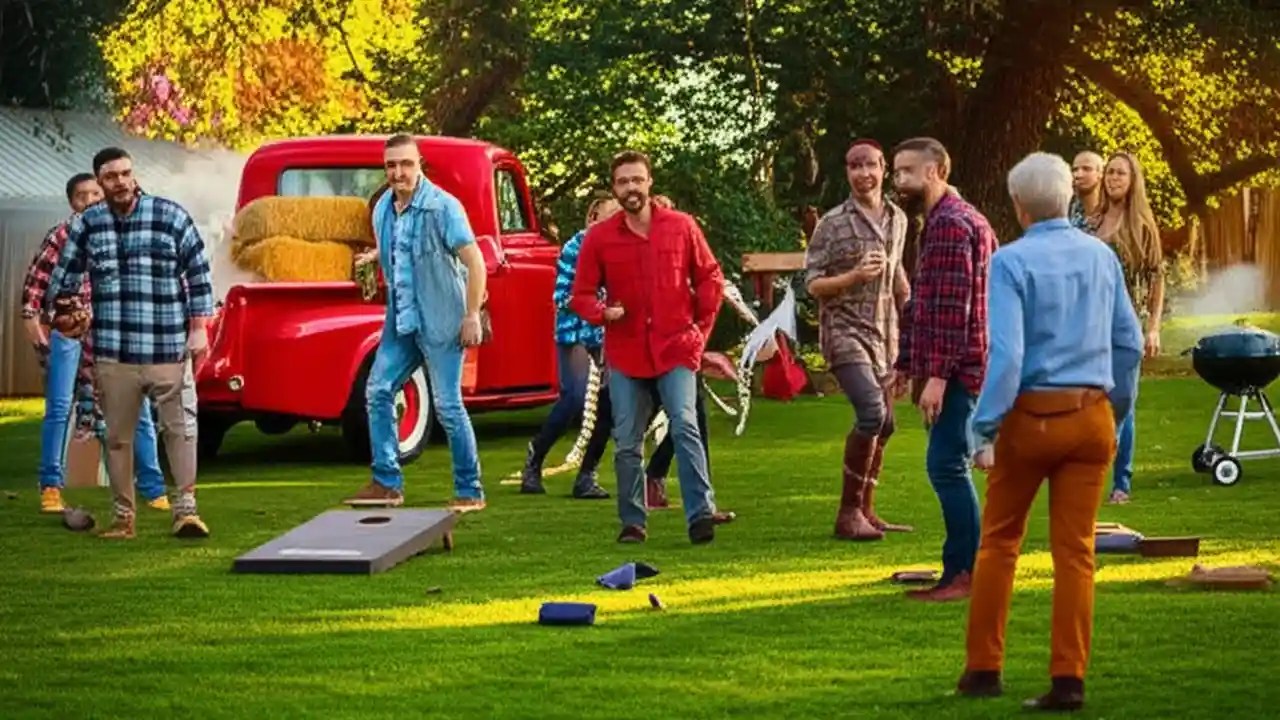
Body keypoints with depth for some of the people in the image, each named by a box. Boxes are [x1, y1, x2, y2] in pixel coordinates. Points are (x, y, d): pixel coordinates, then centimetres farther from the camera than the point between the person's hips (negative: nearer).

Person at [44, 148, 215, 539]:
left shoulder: (172, 217, 1)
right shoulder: (86, 225, 7)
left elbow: (198, 273, 4)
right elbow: (64, 276, 14)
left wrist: (199, 329, 1)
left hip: (168, 349, -2)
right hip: (113, 353, 2)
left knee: (179, 428, -3)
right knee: (117, 436, 7)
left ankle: (186, 508, 4)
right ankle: (122, 517, 15)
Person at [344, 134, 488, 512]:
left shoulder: (442, 207, -14)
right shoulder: (383, 208, 7)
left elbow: (474, 261, -15)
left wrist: (472, 316, -17)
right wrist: (375, 256, 7)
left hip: (440, 322, -7)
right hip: (400, 320, 7)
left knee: (448, 405, -6)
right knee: (378, 392, 5)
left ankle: (470, 491, 3)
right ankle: (387, 482, 14)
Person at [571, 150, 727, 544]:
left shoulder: (681, 227, 3)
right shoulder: (599, 238, 2)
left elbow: (710, 278, 12)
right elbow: (582, 294, 7)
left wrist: (701, 328, 6)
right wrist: (603, 313, -13)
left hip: (676, 348, -2)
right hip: (625, 354, 2)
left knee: (685, 426, -16)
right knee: (627, 443, 4)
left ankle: (701, 514, -18)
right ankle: (632, 522, 14)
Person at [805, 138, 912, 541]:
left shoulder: (897, 220, 11)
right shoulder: (832, 224, -6)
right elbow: (813, 284, -7)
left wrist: (903, 289, 7)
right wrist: (854, 276, -20)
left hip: (884, 334, 7)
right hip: (845, 331, -7)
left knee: (883, 425, 9)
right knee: (872, 412, -22)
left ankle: (865, 511, 22)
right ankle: (848, 513, -15)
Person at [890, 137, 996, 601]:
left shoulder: (951, 224, -13)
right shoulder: (940, 221, 21)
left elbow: (954, 306, -20)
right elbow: (921, 303, 25)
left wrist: (937, 374, -23)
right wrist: (906, 363, 25)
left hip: (956, 368, -11)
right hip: (949, 368, 11)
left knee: (947, 465, -11)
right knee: (948, 466, 12)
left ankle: (963, 573, -9)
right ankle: (963, 567, 16)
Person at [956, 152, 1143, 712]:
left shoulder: (1012, 261, -10)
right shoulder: (1101, 257, 5)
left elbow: (1007, 352, -18)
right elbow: (1129, 343, 11)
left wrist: (985, 428, -14)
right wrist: (1117, 410, 21)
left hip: (1032, 414, -3)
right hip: (1092, 417, 3)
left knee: (999, 541, 12)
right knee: (1075, 549, 6)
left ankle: (983, 668, 16)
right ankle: (1069, 679, 4)